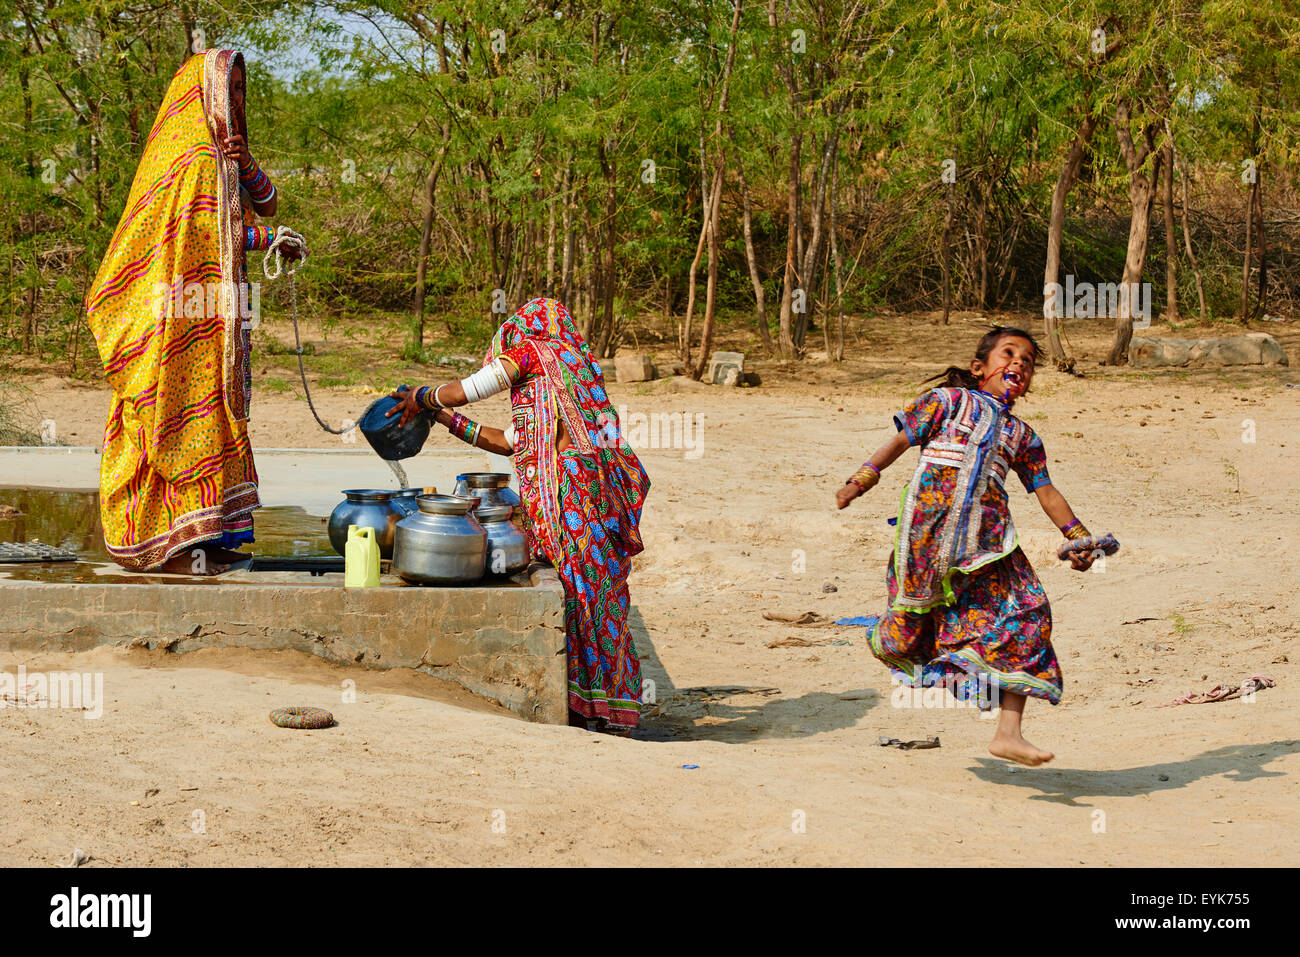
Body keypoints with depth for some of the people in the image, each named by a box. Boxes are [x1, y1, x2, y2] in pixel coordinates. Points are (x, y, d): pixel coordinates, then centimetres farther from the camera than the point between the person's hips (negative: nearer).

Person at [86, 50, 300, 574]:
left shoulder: (220, 153, 18)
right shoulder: (192, 156, -12)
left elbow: (267, 204, 12)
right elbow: (205, 227, -19)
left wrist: (246, 165, -5)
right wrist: (267, 240, -13)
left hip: (218, 313, 9)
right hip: (187, 310, -9)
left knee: (212, 419, 9)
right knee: (188, 418, -8)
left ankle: (205, 533, 13)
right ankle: (173, 541, -5)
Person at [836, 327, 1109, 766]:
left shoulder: (1022, 435, 23)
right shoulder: (949, 400, 13)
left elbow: (1046, 492, 22)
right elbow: (901, 440, 8)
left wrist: (1078, 538, 13)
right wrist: (861, 479, -4)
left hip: (987, 539, 3)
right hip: (930, 521, -3)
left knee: (1024, 614, -10)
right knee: (918, 607, -1)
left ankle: (1009, 733, -12)